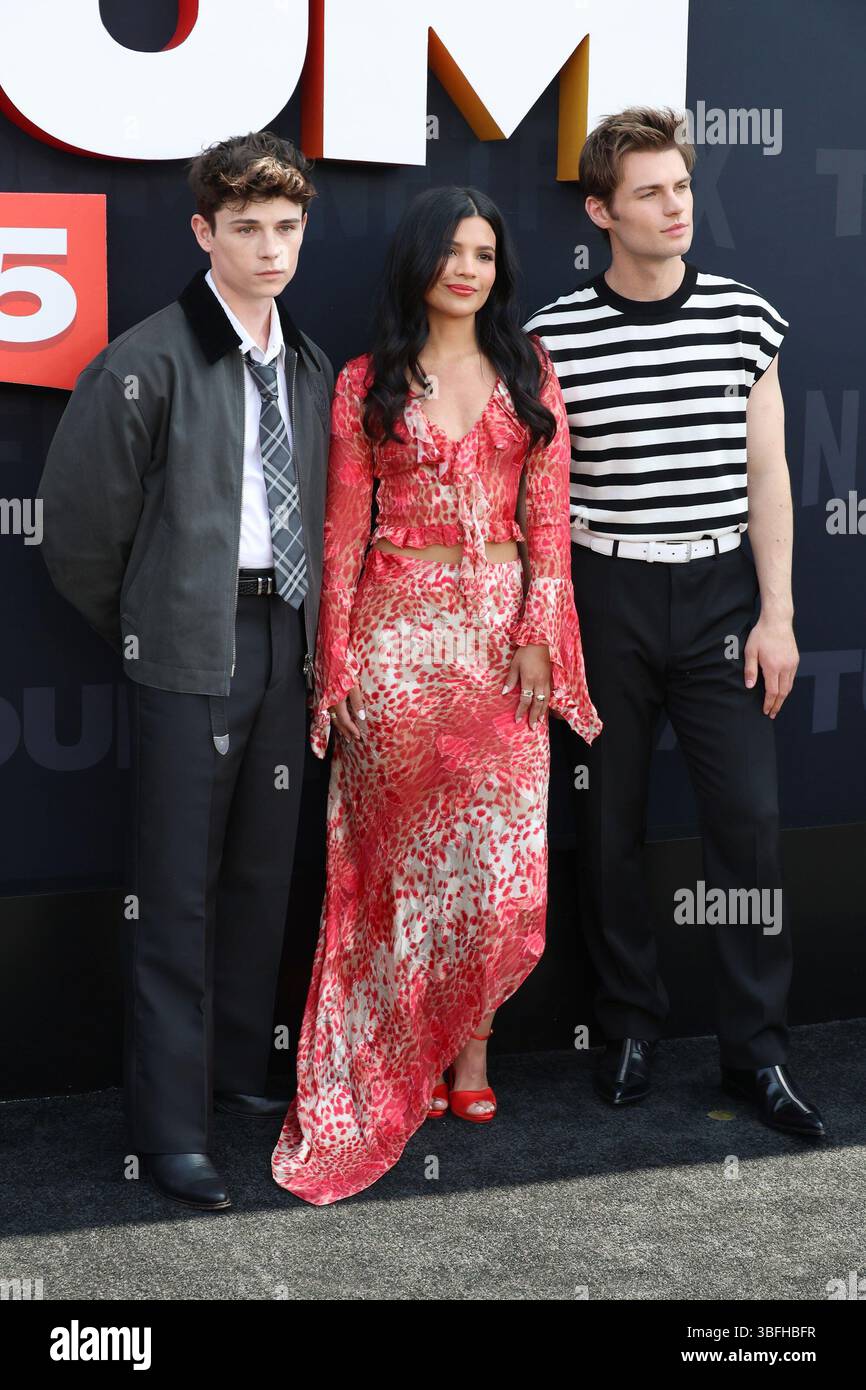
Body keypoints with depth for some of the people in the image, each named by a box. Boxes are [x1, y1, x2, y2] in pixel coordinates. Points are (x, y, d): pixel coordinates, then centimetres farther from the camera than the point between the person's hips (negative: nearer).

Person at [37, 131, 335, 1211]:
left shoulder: (311, 367, 11)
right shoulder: (151, 362, -10)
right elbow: (80, 515, -7)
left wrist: (311, 627, 11)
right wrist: (136, 629, 2)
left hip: (285, 639, 6)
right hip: (191, 648, -6)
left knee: (262, 873, 14)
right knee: (177, 888, -1)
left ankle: (239, 1070, 29)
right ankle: (171, 1125, 7)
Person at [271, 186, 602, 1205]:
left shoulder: (530, 376, 10)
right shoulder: (366, 384, 6)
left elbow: (548, 519, 5)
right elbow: (343, 532, 3)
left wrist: (537, 634, -5)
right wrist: (337, 661, -2)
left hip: (502, 626, 1)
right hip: (399, 632, -1)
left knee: (503, 861, -2)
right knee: (407, 849, 3)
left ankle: (467, 1041, 16)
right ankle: (412, 1058, 17)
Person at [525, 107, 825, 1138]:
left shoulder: (747, 318, 3)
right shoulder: (554, 336, -3)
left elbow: (766, 476, 4)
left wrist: (776, 614, -2)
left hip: (721, 595, 1)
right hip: (603, 599, -1)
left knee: (748, 820, -1)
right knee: (609, 827, 8)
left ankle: (757, 1051, 12)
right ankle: (630, 1026, 25)